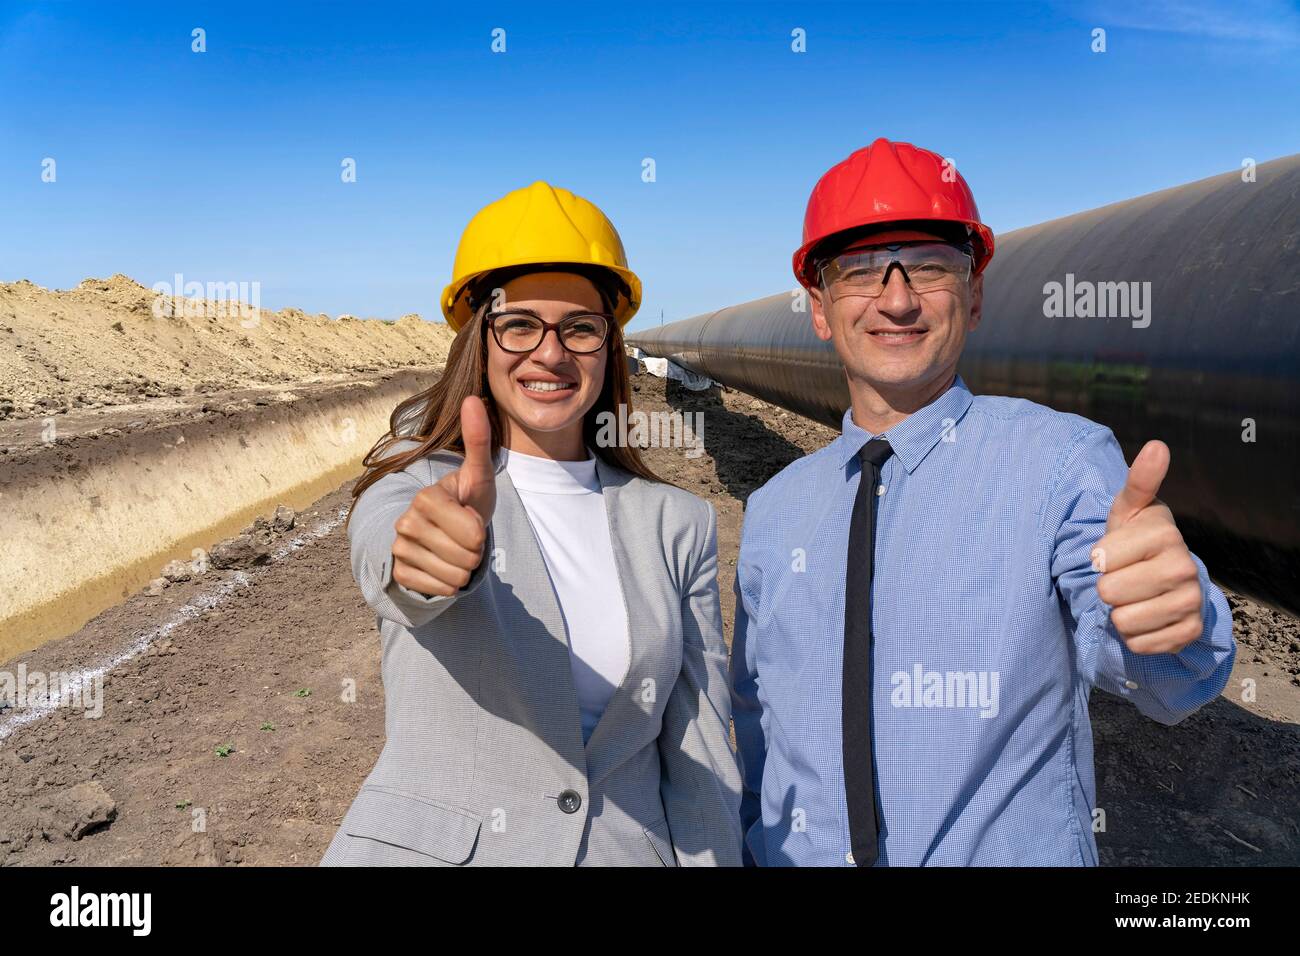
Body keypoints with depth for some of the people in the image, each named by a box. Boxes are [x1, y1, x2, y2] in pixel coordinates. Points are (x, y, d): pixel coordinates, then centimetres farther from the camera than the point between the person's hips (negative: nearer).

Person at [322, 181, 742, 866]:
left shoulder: (677, 525, -1)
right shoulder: (410, 488, -8)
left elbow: (699, 758, -1)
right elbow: (384, 555, -33)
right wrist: (438, 546, -53)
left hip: (628, 848, 2)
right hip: (428, 847, -2)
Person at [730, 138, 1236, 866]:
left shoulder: (1063, 460, -13)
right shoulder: (773, 511, -2)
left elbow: (1163, 681, -28)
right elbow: (755, 718, 8)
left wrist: (1170, 615, -48)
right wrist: (756, 844, 3)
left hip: (1009, 851, -3)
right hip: (800, 854, 3)